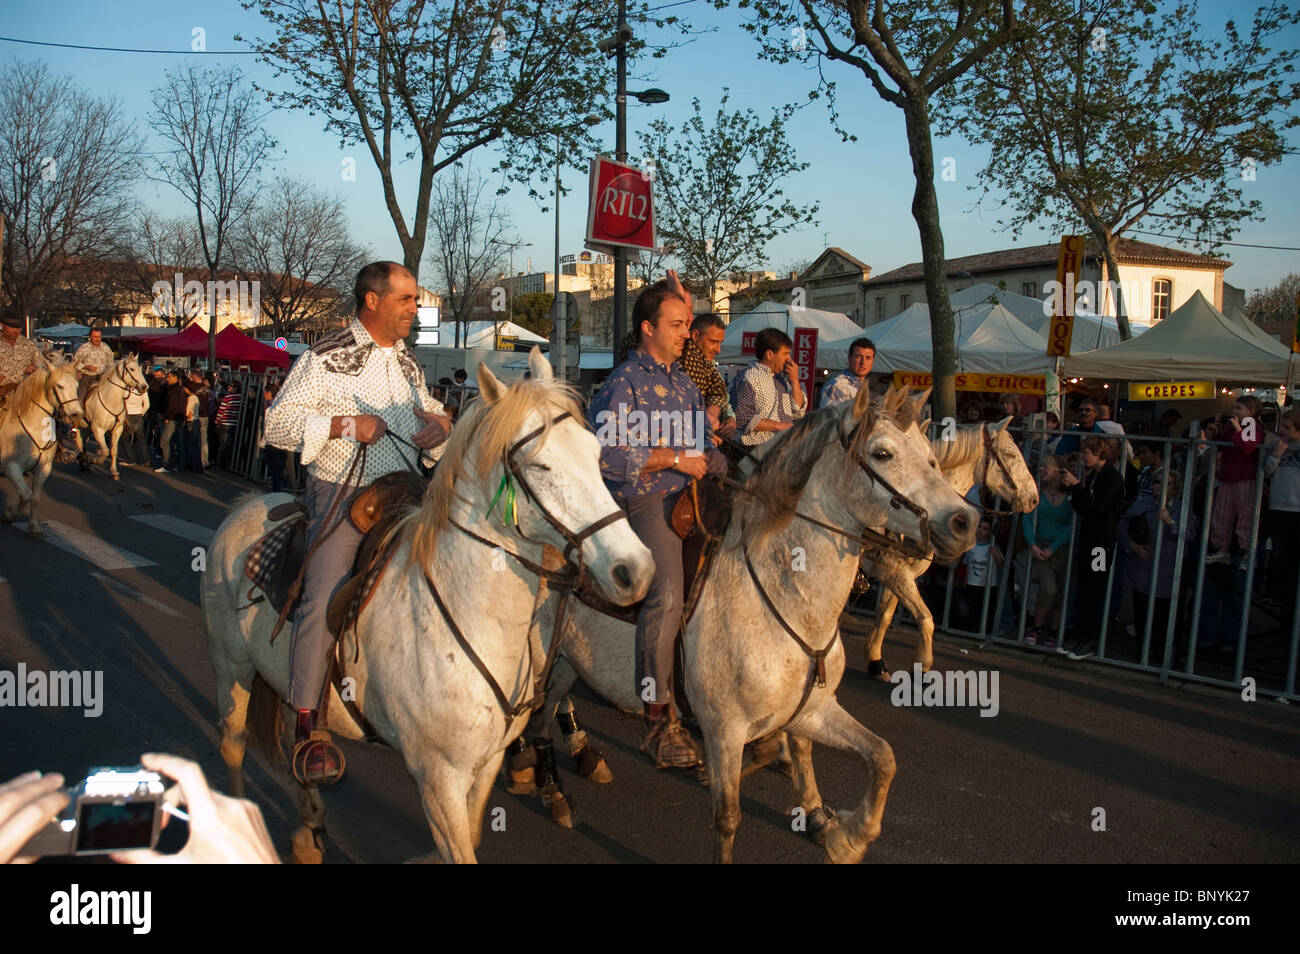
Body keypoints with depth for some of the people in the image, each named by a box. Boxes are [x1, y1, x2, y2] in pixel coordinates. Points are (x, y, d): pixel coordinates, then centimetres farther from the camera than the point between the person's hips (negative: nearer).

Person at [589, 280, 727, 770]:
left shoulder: (684, 381, 22)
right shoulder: (624, 382, -2)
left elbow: (706, 443, 27)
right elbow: (609, 453, -15)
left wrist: (722, 469, 7)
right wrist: (676, 459, -13)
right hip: (647, 498, -8)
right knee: (666, 593, -25)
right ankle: (660, 721, -18)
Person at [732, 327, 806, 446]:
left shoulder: (781, 376, 17)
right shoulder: (749, 378, -7)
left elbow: (798, 413, 17)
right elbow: (742, 420, -15)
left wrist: (795, 381, 5)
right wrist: (778, 426, -14)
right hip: (760, 445, -8)